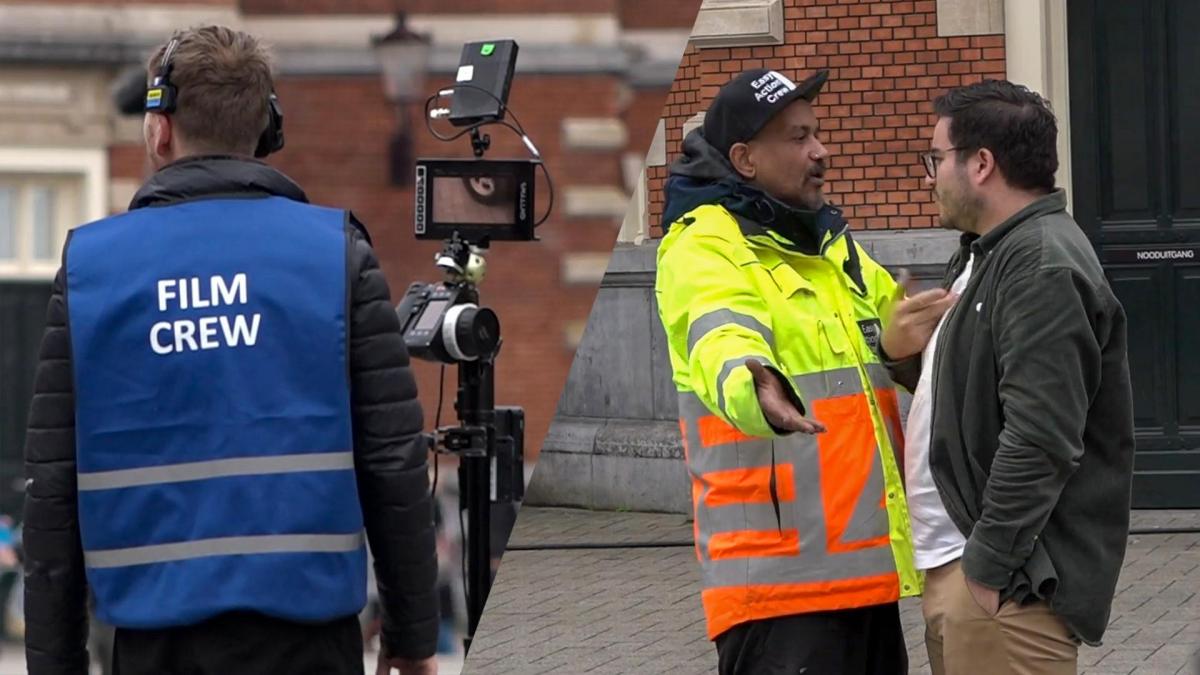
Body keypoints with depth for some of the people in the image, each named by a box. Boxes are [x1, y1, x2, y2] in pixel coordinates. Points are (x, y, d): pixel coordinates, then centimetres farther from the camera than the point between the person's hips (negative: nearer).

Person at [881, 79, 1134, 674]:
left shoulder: (1044, 268, -17)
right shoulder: (985, 255, 16)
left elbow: (1039, 441, -24)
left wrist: (989, 565, -22)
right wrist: (901, 353, 6)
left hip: (1004, 579, -10)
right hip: (958, 562, 10)